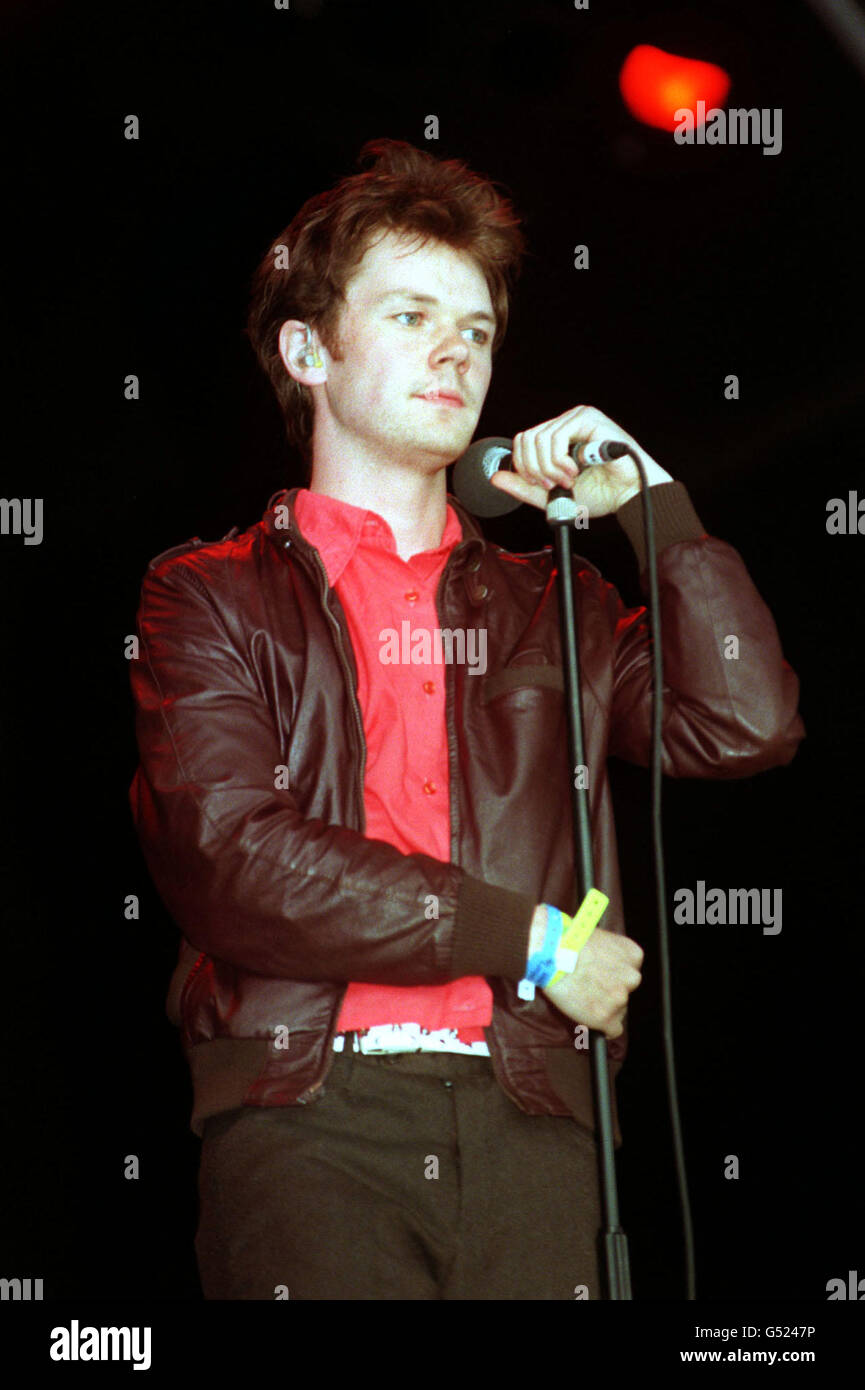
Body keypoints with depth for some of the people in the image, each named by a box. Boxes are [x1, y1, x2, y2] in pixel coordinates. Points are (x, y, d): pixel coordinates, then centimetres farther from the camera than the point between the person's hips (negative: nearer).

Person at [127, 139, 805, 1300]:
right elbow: (230, 864, -6)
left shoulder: (547, 608, 21)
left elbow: (746, 726, 5)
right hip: (309, 1117, -2)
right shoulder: (212, 596, 9)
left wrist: (646, 501, 8)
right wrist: (524, 939, -6)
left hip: (526, 1120, 3)